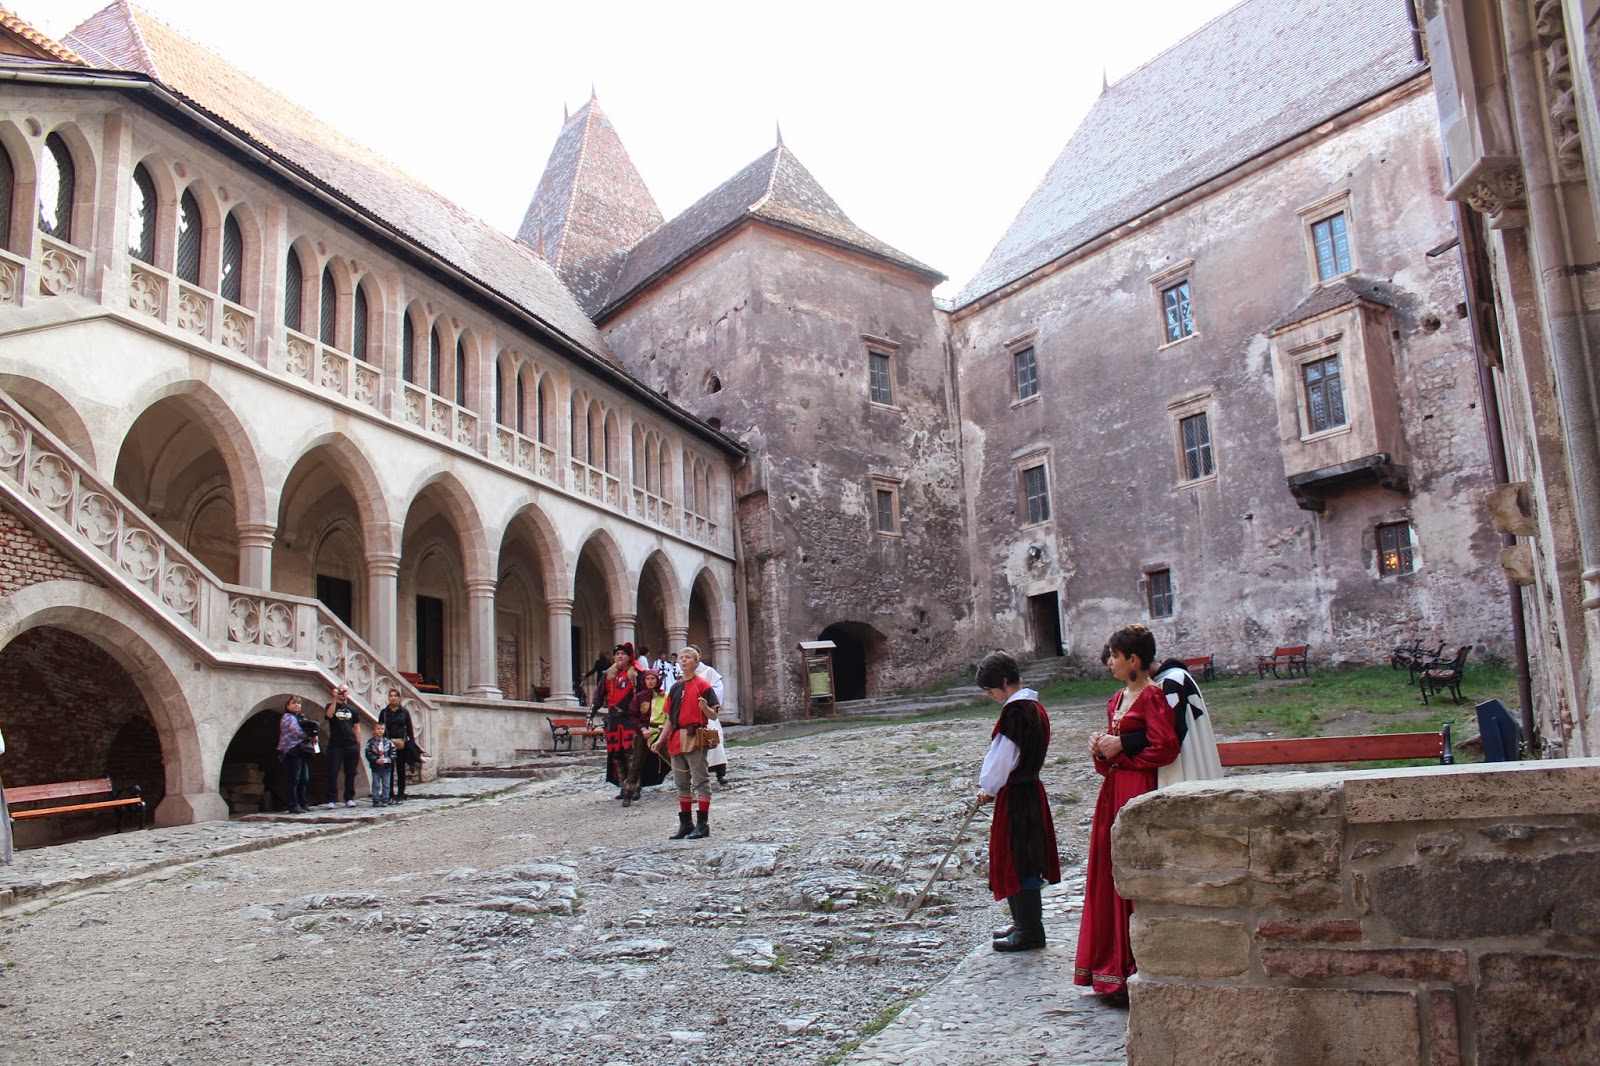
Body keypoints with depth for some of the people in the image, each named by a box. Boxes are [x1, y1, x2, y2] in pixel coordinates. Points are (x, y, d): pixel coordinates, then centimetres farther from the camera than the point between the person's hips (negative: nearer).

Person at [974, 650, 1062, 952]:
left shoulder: (1015, 712, -20)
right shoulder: (1035, 707, 10)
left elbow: (1003, 757, -19)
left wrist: (988, 788, -2)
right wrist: (990, 787, 12)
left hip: (1015, 795, -10)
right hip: (1030, 790, 10)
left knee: (1017, 860, -1)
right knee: (1024, 861, 17)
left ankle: (1029, 931, 7)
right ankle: (1025, 923, 28)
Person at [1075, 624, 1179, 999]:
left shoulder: (1151, 696, -12)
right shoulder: (1117, 700, 15)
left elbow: (1165, 748, -21)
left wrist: (1121, 753, -12)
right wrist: (1101, 749, 2)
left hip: (1138, 792, -9)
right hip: (1113, 793, 9)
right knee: (1108, 876, 12)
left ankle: (1138, 972, 6)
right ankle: (1113, 965, 22)